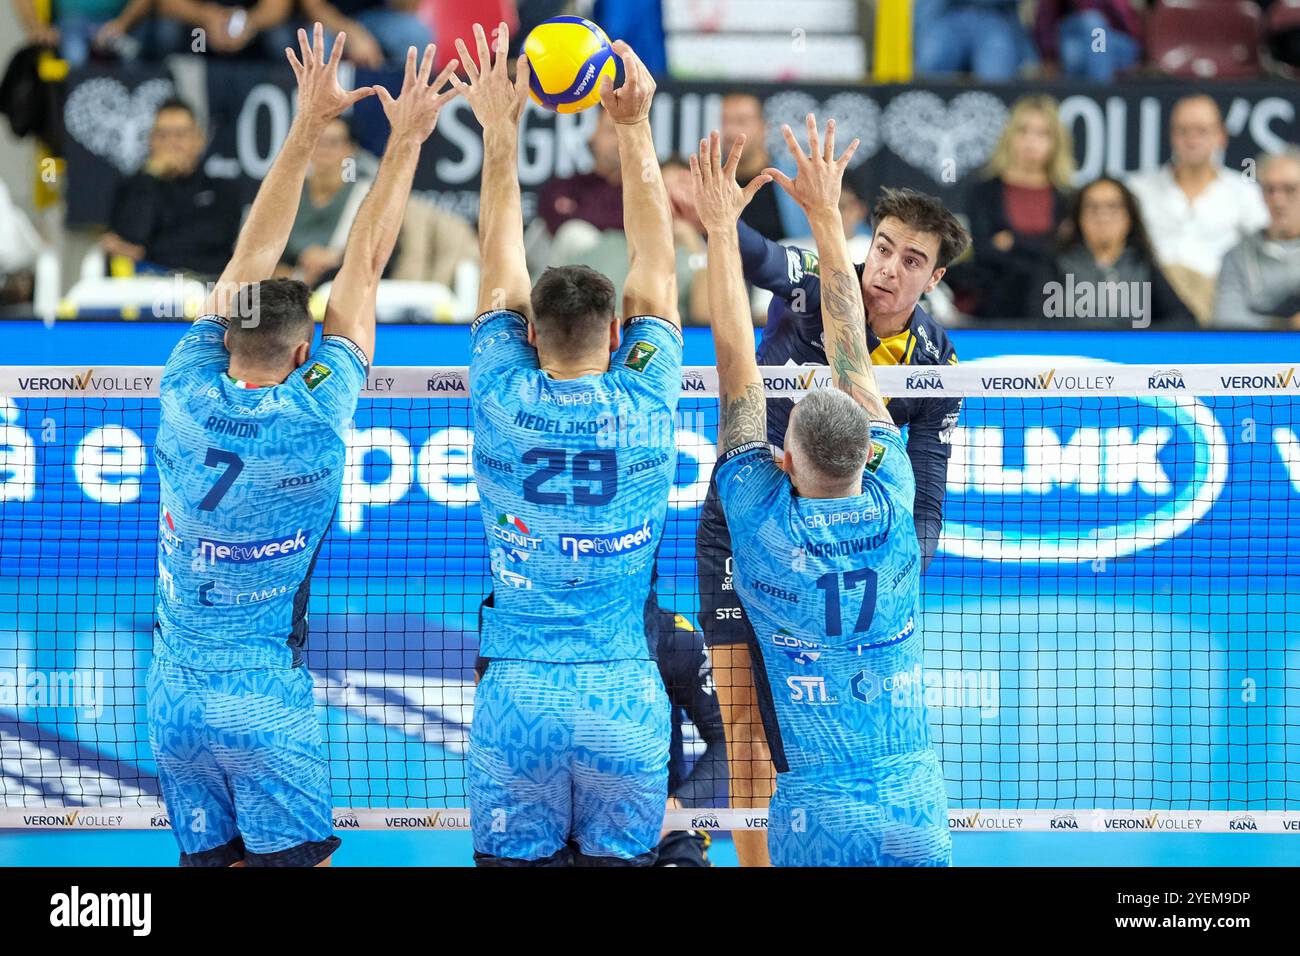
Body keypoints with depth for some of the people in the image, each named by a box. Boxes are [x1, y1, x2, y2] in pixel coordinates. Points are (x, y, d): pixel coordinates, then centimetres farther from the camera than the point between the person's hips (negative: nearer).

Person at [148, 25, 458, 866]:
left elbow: (252, 256, 2)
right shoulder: (314, 419, -13)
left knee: (210, 860, 8)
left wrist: (309, 124, 5)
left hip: (174, 695, 4)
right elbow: (365, 267, -8)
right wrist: (405, 142, -2)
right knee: (297, 861, 2)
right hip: (266, 701, -4)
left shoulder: (188, 397, -5)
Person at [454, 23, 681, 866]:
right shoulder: (644, 409, -4)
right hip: (626, 700, 0)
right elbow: (658, 272, 7)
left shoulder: (505, 407, -4)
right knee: (622, 861, 5)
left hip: (516, 698, 0)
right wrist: (635, 131, 9)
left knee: (513, 861, 4)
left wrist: (501, 135, 12)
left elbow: (500, 272, 8)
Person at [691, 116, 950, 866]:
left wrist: (722, 226, 7)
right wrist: (825, 212, 15)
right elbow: (852, 353, 7)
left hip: (819, 817, -3)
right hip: (920, 806, 3)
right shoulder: (891, 508, -2)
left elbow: (736, 365, 0)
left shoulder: (765, 520, -9)